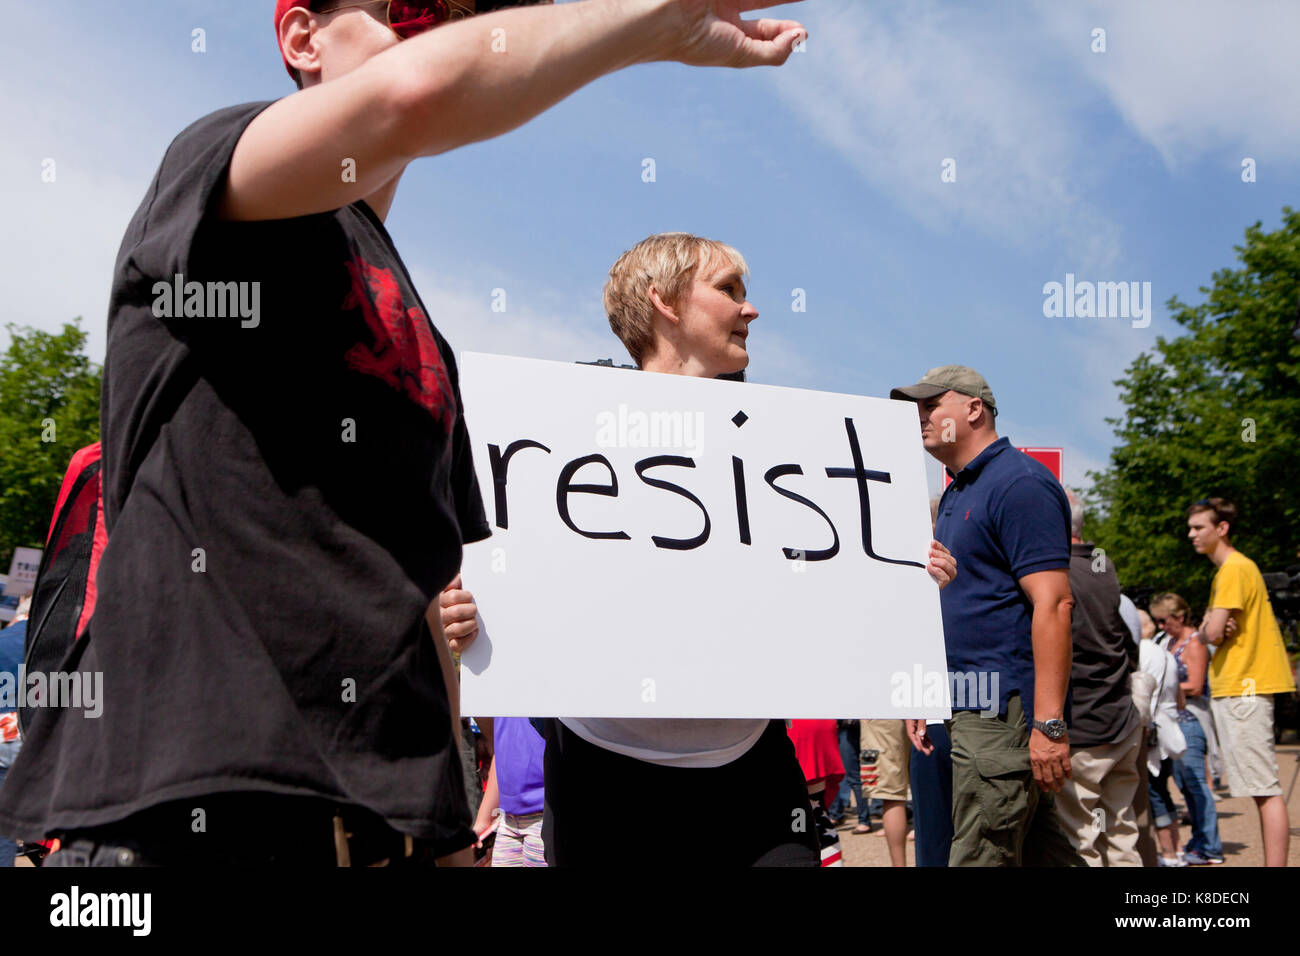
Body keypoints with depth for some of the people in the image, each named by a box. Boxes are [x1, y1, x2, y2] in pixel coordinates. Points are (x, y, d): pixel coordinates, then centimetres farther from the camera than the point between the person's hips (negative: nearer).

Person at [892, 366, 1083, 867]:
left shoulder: (1019, 483, -11)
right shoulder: (955, 494, 19)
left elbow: (1053, 604, -19)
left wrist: (1048, 723, -25)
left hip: (1003, 708, -10)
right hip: (968, 707, 10)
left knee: (980, 856, -7)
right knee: (1039, 850, 12)